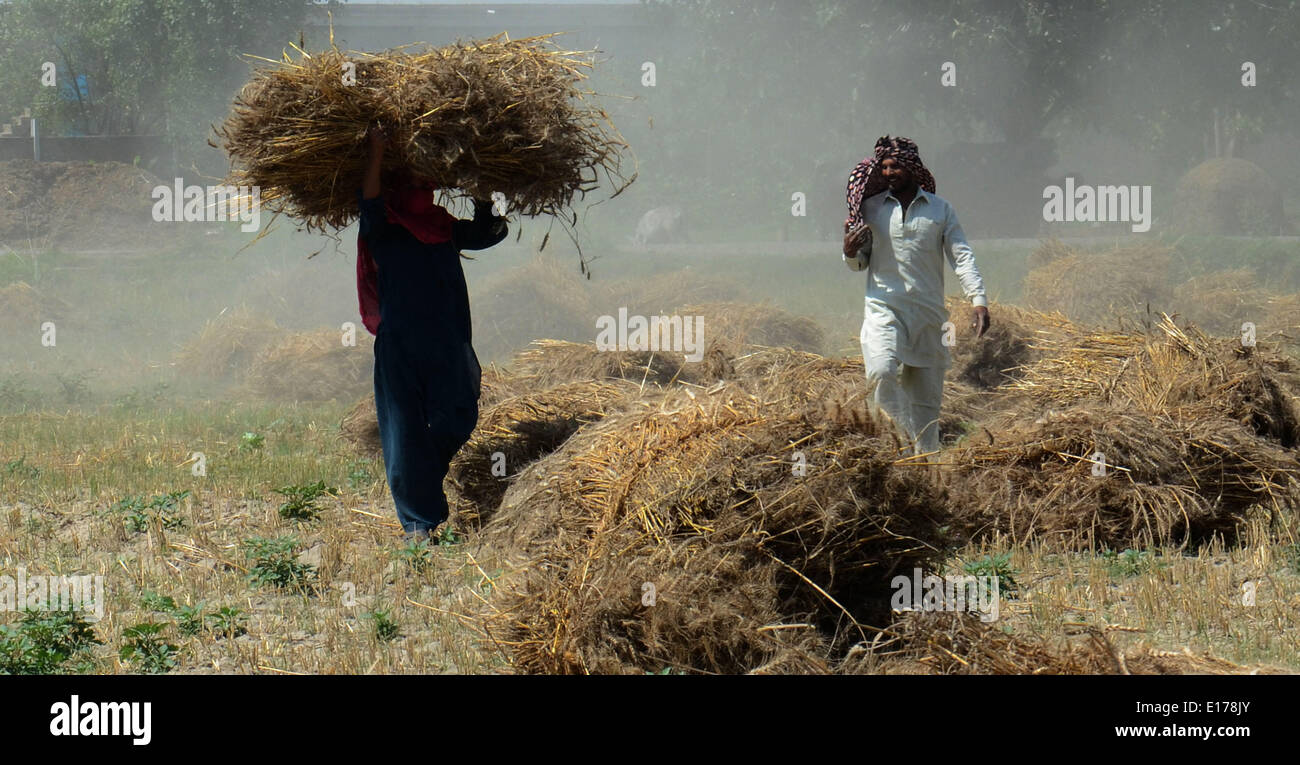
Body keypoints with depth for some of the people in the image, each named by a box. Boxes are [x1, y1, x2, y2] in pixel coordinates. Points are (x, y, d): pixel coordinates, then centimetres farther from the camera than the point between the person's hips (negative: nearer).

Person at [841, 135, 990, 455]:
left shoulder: (940, 209, 9)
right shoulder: (871, 208, 8)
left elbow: (961, 256, 4)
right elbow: (859, 263, 16)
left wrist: (979, 300, -9)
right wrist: (850, 252, -9)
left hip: (929, 313, 1)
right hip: (883, 308, -1)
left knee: (927, 395, 4)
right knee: (882, 372, -27)